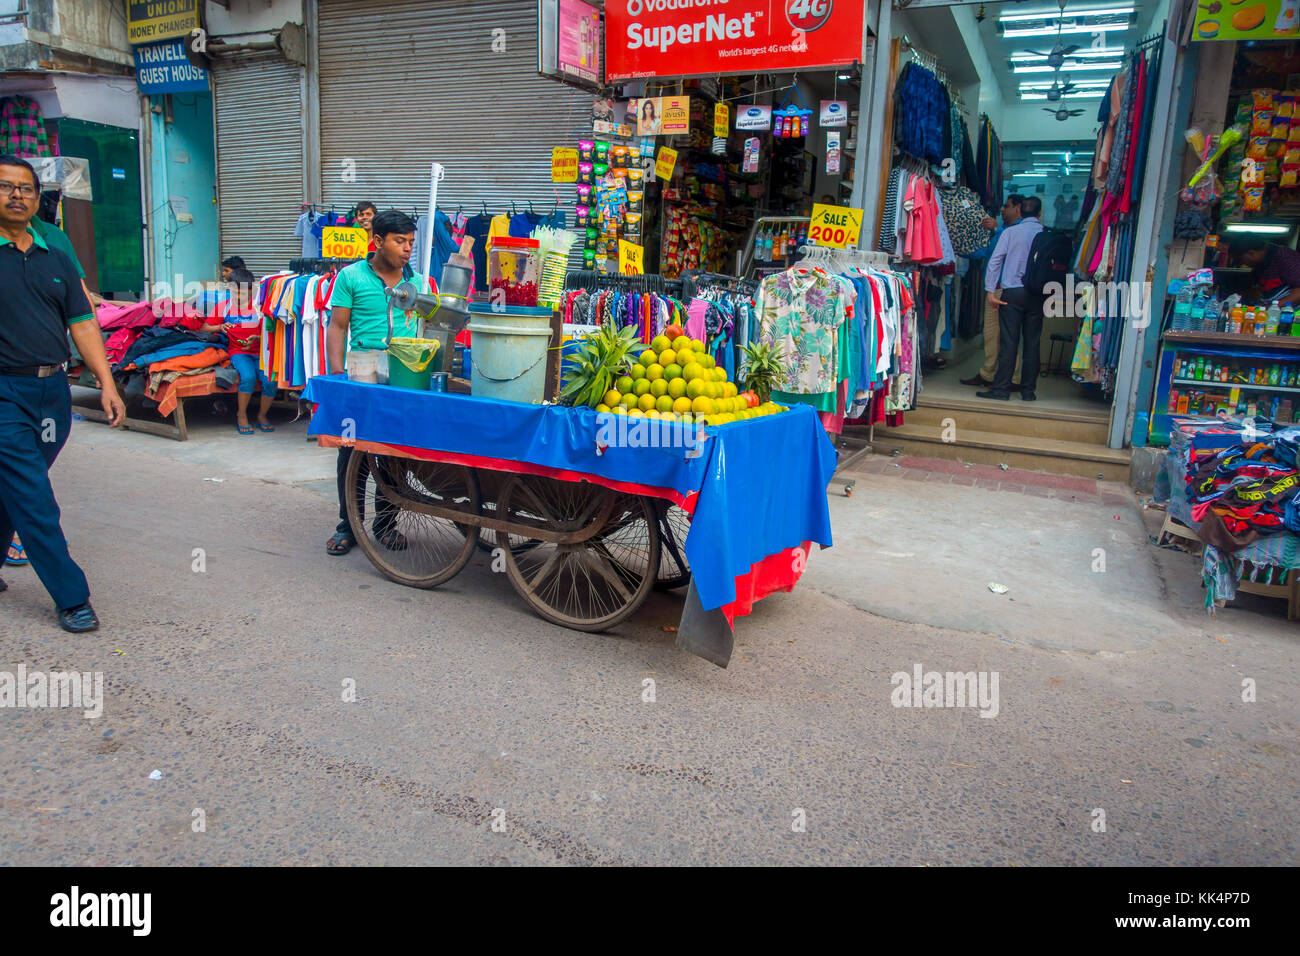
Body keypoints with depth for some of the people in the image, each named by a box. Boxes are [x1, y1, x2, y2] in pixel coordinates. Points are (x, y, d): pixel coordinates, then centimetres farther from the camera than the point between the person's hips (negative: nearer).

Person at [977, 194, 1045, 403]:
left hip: (1012, 292, -2)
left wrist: (990, 290, -5)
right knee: (1032, 343, 7)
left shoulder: (1011, 232, 0)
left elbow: (995, 260, -6)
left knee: (1008, 343, -3)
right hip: (1037, 294, 2)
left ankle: (1001, 389, -3)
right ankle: (1028, 390, 11)